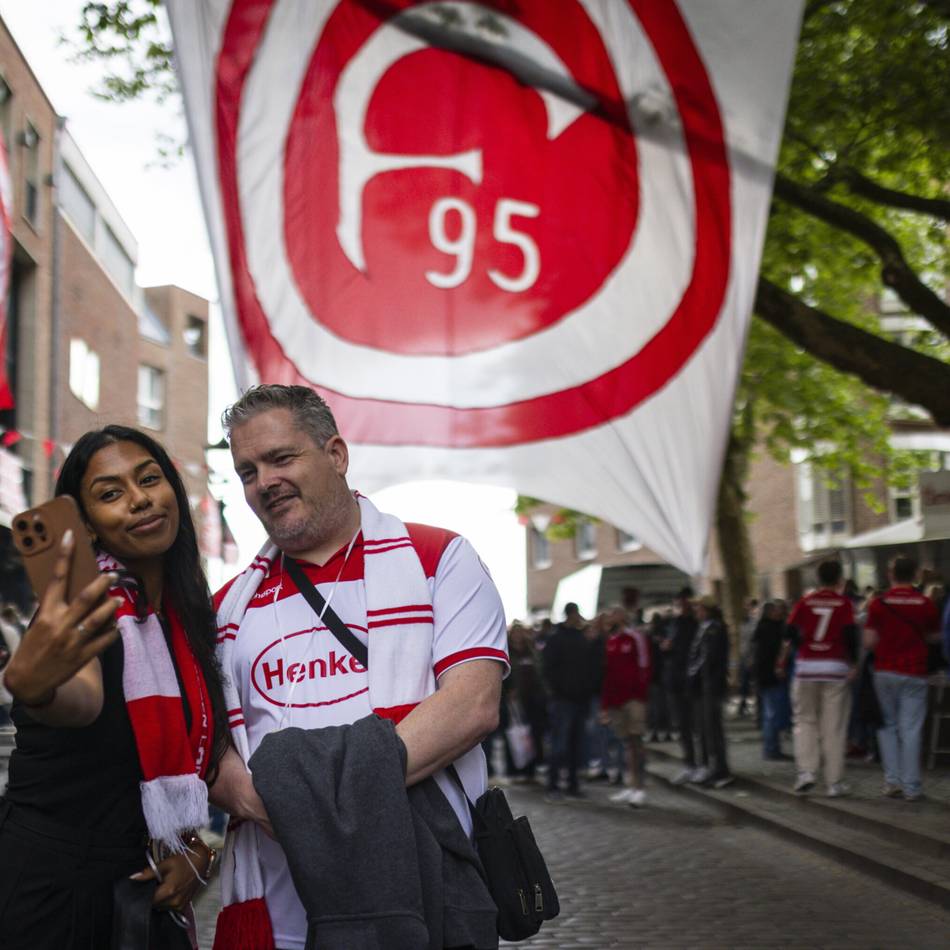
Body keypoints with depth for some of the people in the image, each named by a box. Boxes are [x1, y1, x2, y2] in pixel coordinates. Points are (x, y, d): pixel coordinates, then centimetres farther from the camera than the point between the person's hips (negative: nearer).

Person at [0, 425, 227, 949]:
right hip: (43, 886, -7)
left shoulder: (188, 613, 4)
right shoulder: (91, 608, -16)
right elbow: (84, 700, -38)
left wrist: (193, 844, -2)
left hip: (123, 882, 7)